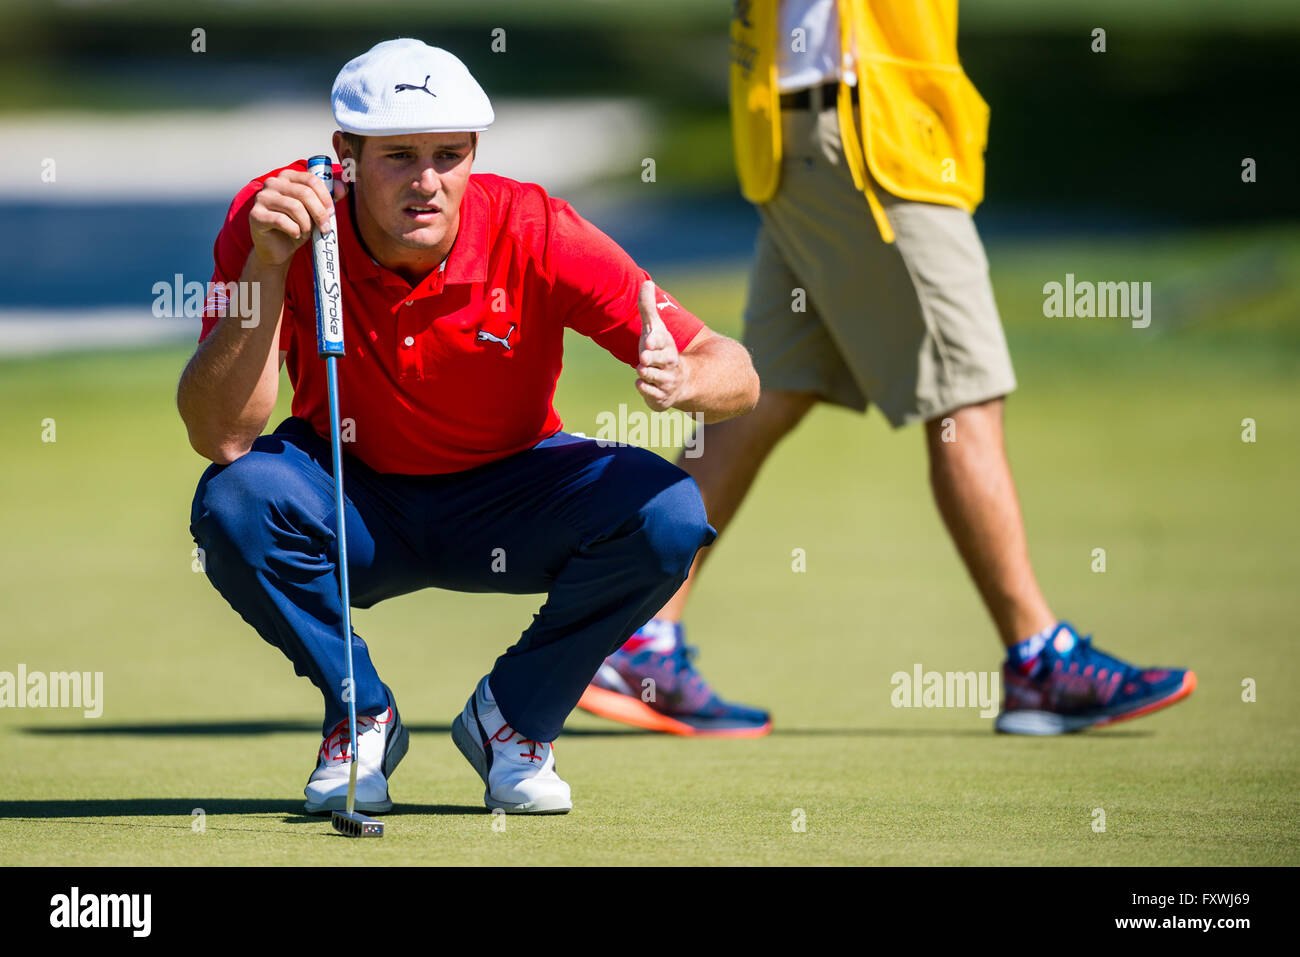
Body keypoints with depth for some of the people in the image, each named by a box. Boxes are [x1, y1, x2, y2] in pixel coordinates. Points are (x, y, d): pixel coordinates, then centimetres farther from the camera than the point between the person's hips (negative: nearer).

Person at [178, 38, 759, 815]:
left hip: (508, 501, 1)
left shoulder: (533, 231, -23)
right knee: (235, 498, -32)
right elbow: (218, 436, -30)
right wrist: (267, 267, -41)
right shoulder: (277, 219, -22)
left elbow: (736, 376, -24)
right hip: (355, 505, 0)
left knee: (668, 511, -27)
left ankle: (512, 718, -1)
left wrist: (684, 380, -50)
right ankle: (362, 717, -4)